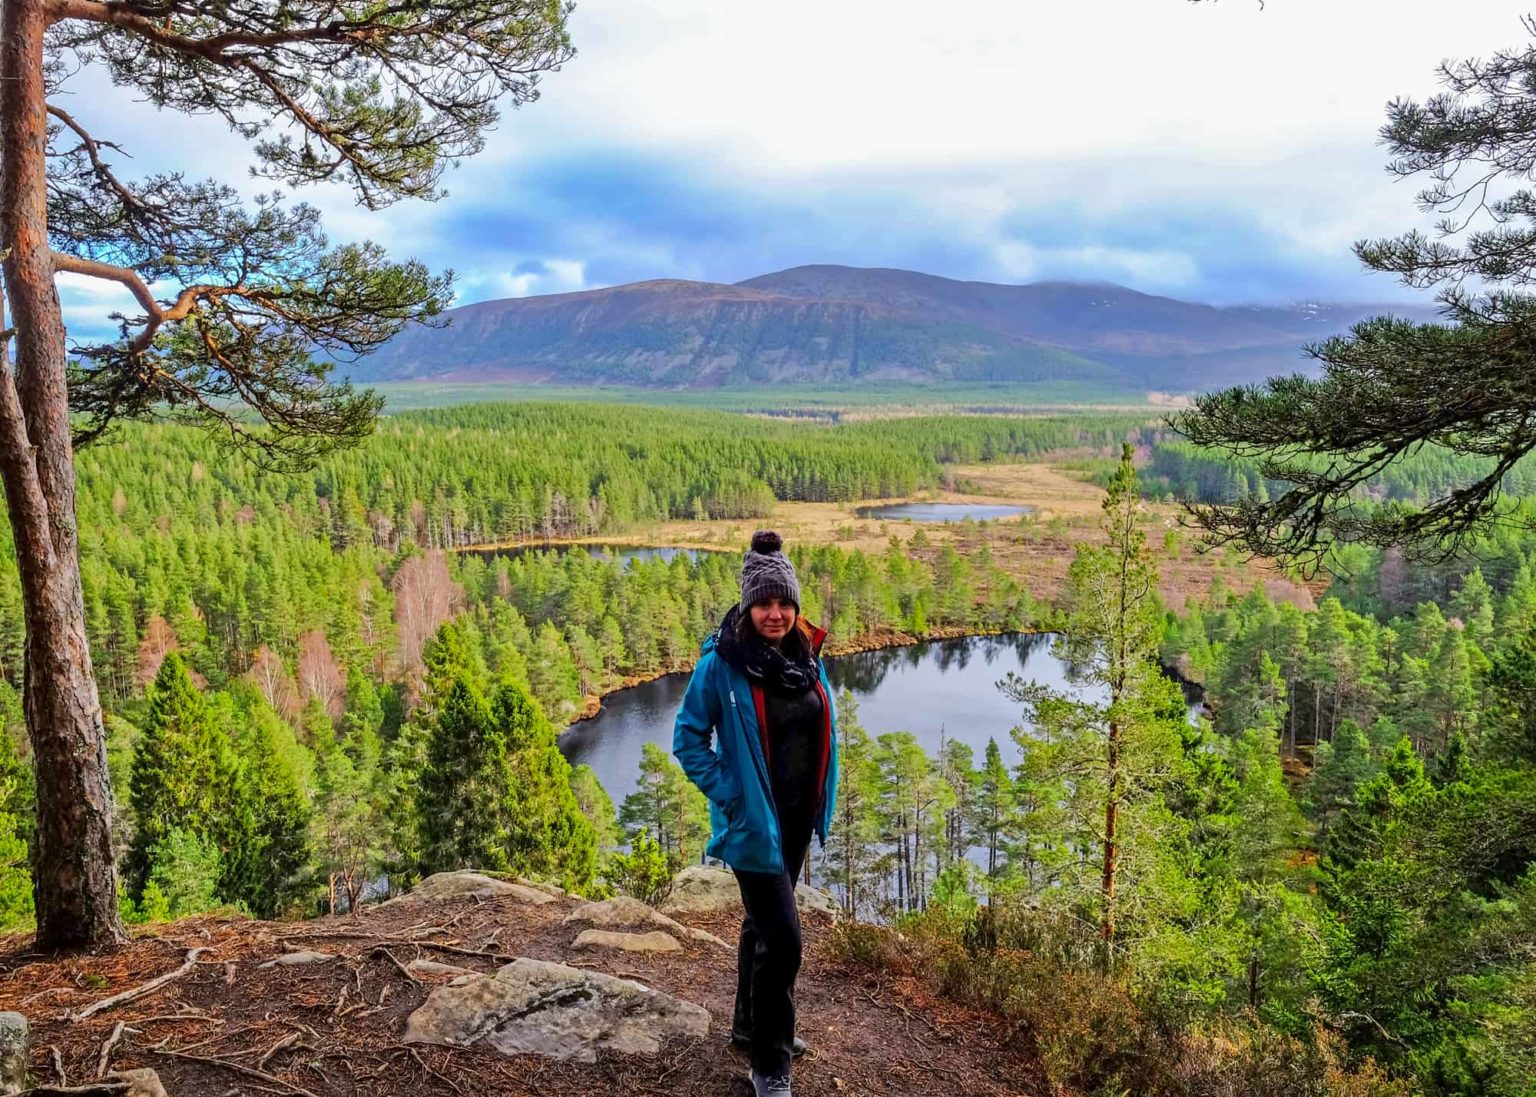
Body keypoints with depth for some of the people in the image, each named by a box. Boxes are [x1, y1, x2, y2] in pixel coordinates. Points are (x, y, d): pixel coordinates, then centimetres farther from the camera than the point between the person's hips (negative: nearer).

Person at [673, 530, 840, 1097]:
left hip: (797, 818, 6)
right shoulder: (722, 665, -18)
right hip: (752, 821, -6)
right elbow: (688, 738, -10)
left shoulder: (806, 657, -1)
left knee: (763, 922, 22)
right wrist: (725, 793, -15)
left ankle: (752, 1025, 42)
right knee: (781, 937, -7)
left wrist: (821, 801, 8)